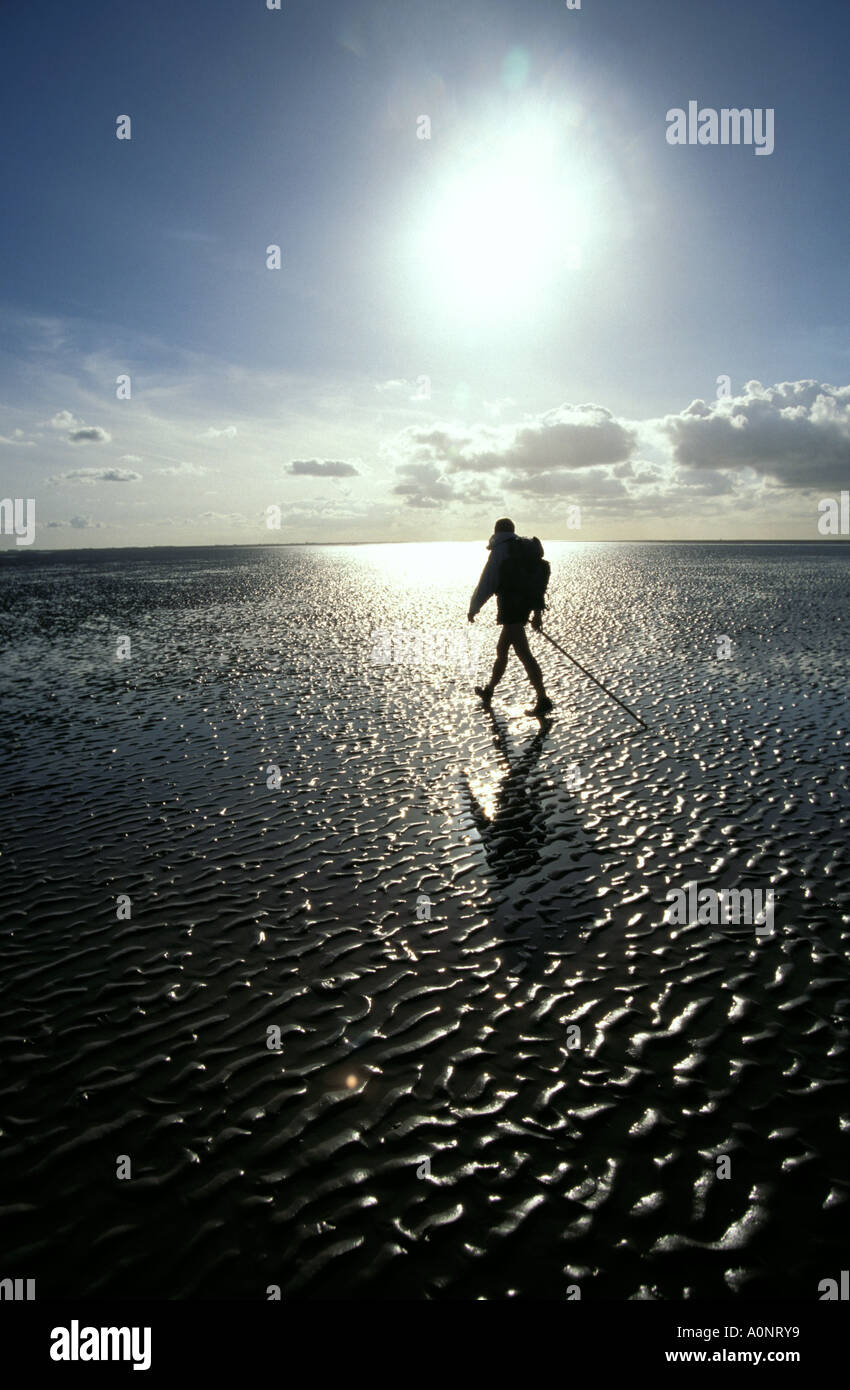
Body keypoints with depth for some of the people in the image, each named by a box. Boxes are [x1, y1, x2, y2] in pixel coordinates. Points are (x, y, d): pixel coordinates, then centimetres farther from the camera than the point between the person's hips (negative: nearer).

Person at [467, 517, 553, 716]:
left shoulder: (500, 550, -6)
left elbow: (487, 582, -9)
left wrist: (473, 609, 0)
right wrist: (538, 612, 22)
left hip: (509, 607, -9)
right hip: (524, 605, 9)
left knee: (524, 654, -13)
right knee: (501, 650, 22)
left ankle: (543, 699, -19)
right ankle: (489, 690, 36)